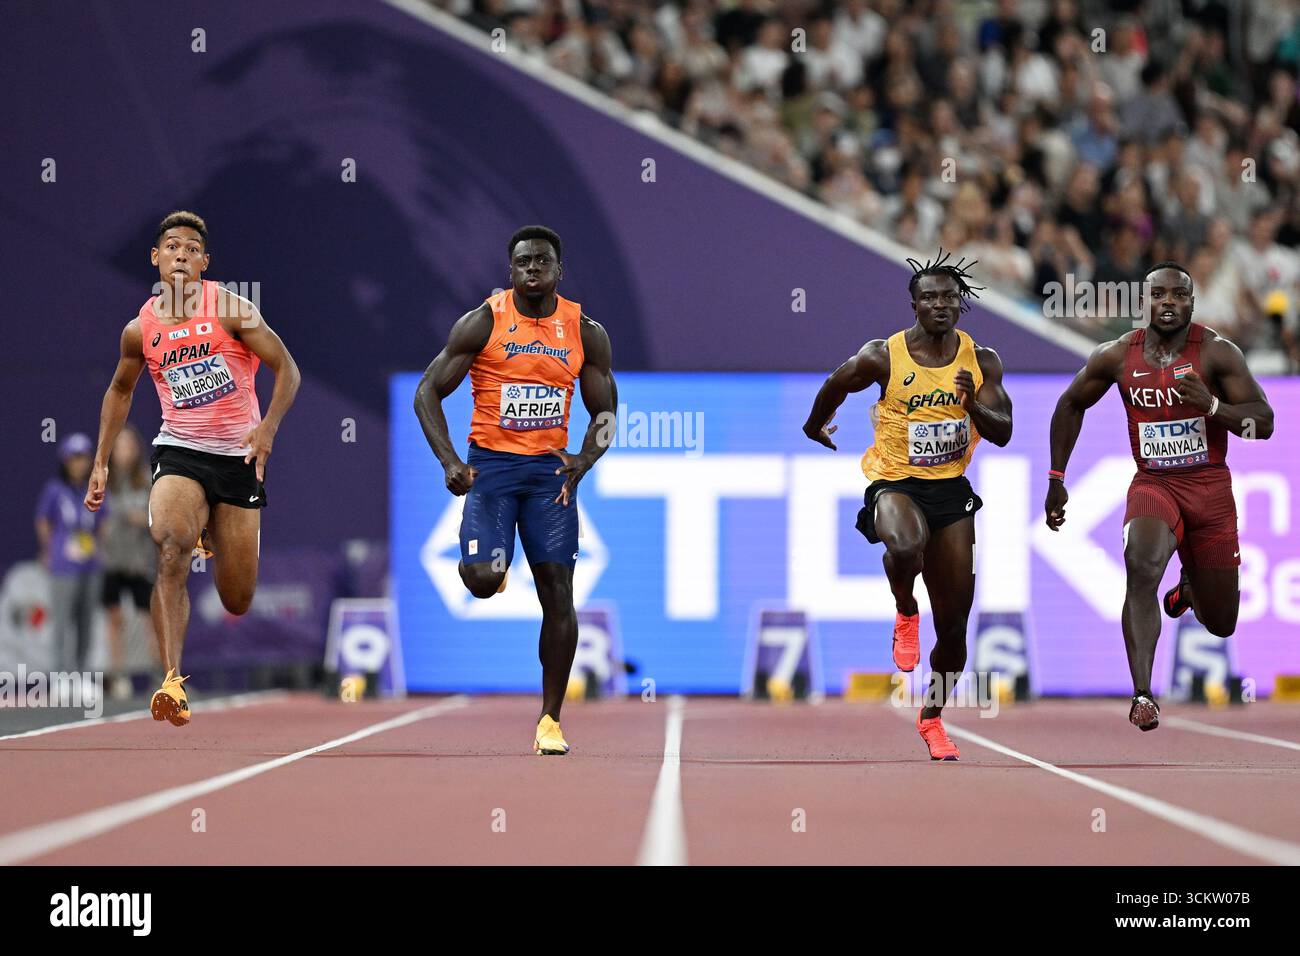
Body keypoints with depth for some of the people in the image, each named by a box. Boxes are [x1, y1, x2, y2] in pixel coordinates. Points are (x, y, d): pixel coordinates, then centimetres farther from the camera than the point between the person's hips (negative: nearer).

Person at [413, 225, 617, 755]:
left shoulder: (586, 333, 3)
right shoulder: (482, 322, -5)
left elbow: (604, 413, 10)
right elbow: (428, 392, -3)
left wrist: (583, 461, -11)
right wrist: (450, 462, -17)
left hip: (551, 469, 2)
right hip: (491, 463, -2)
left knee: (558, 594, -4)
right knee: (482, 580, -18)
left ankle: (550, 720, 5)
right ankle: (489, 562, 23)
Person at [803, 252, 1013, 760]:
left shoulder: (982, 361, -2)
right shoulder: (882, 357, -10)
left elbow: (1002, 433, -4)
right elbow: (835, 386, 9)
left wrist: (973, 404, -24)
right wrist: (815, 426, 26)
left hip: (950, 488, 3)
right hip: (895, 482, -3)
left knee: (954, 623, 5)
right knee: (905, 546, -40)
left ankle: (933, 717, 27)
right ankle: (905, 614, -6)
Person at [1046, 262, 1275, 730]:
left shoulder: (1217, 352, -11)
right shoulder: (1116, 356, -4)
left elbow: (1263, 423, -13)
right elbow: (1070, 405, 13)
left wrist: (1212, 405, -31)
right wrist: (1056, 479, 11)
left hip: (1211, 488, 0)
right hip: (1153, 483, 0)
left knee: (1220, 624, 10)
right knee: (1141, 564, -34)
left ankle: (1189, 587, 49)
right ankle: (1142, 695, -36)